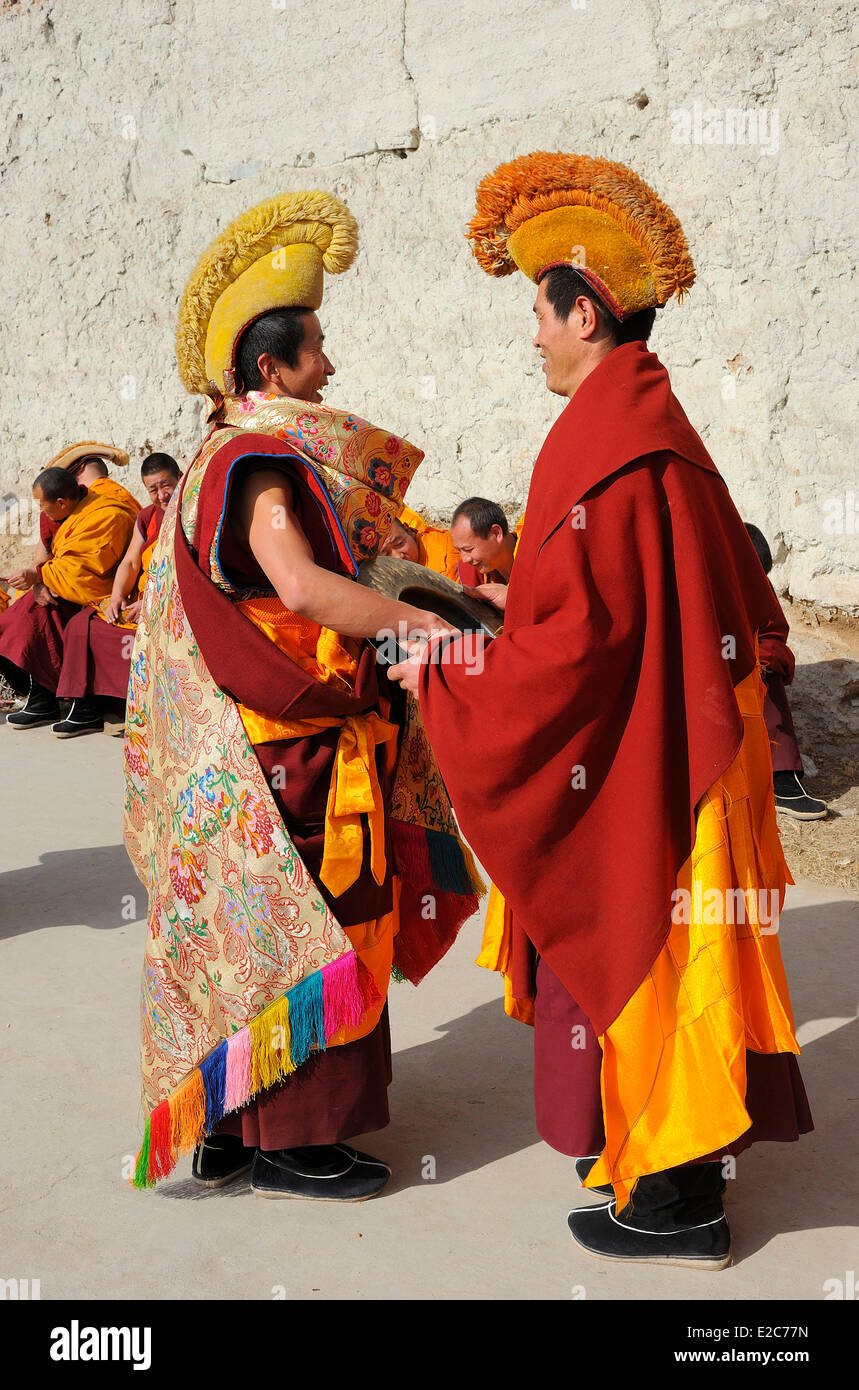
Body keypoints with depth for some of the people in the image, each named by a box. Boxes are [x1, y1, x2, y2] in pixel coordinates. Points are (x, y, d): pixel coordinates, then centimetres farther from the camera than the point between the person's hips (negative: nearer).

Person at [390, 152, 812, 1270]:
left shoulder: (604, 443, -19)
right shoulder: (660, 425, 11)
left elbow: (579, 633, -23)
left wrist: (443, 680, -11)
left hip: (625, 762, -10)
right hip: (671, 742, 10)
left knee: (632, 948, 3)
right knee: (651, 948, 19)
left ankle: (676, 1204, 18)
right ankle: (685, 1146, 36)